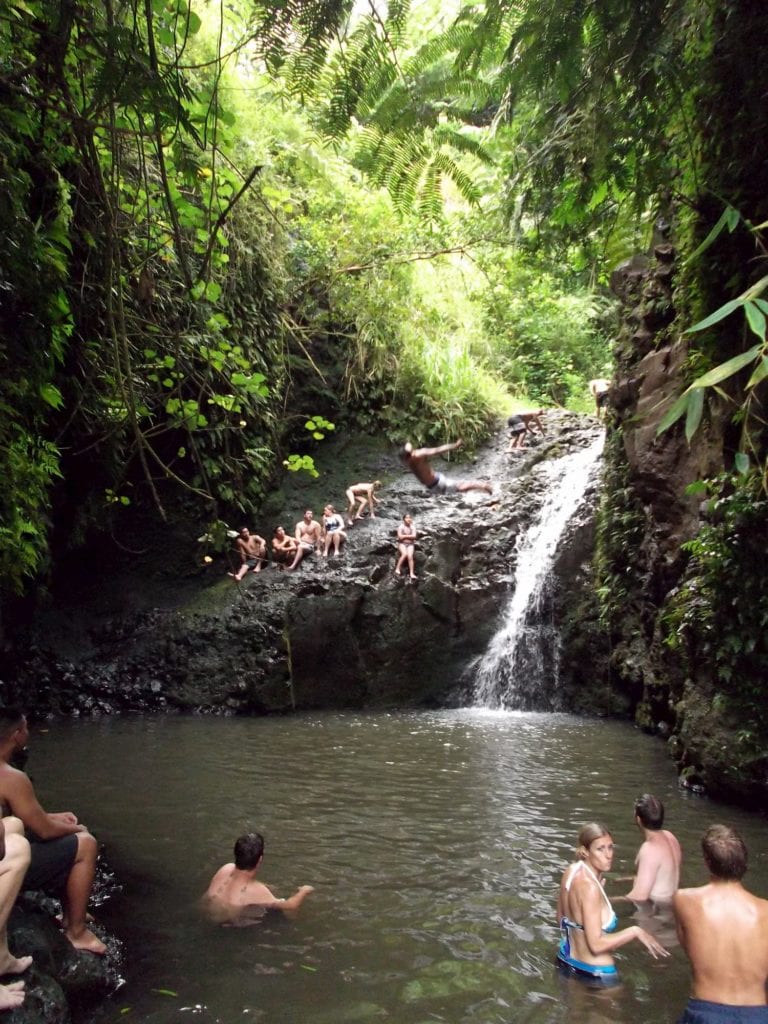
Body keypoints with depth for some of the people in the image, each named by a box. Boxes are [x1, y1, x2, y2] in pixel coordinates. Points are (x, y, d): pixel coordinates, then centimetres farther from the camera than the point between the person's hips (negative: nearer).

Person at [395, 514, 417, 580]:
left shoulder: (413, 527, 6)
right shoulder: (401, 527, -1)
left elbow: (414, 536, -7)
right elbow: (400, 537, -13)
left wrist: (405, 536, -9)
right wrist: (409, 536, -6)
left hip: (410, 545, 2)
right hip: (402, 544, -2)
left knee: (410, 556, -24)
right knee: (404, 554, -32)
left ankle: (412, 574, -28)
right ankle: (397, 569, -26)